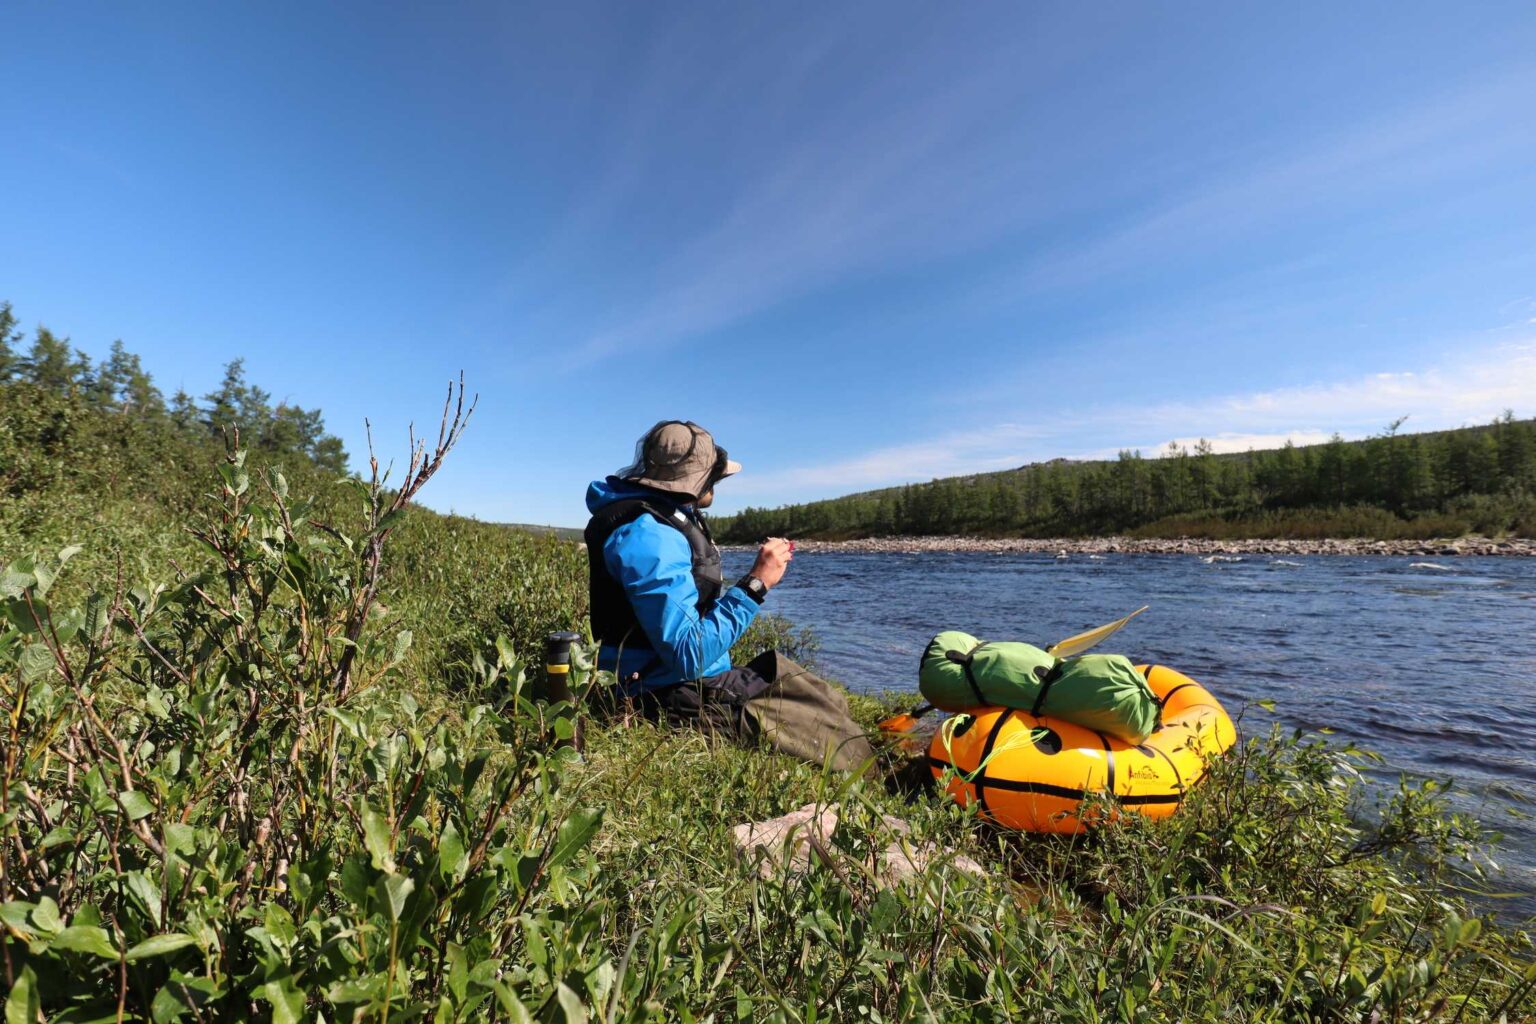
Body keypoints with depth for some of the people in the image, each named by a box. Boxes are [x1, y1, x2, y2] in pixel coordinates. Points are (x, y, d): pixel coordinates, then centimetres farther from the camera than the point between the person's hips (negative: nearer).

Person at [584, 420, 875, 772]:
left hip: (707, 677, 10)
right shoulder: (649, 537, -24)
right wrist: (755, 584, -24)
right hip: (683, 697, -10)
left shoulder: (669, 517, 8)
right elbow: (689, 657, -29)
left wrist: (761, 571, 9)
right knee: (839, 744, -11)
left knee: (832, 703, 15)